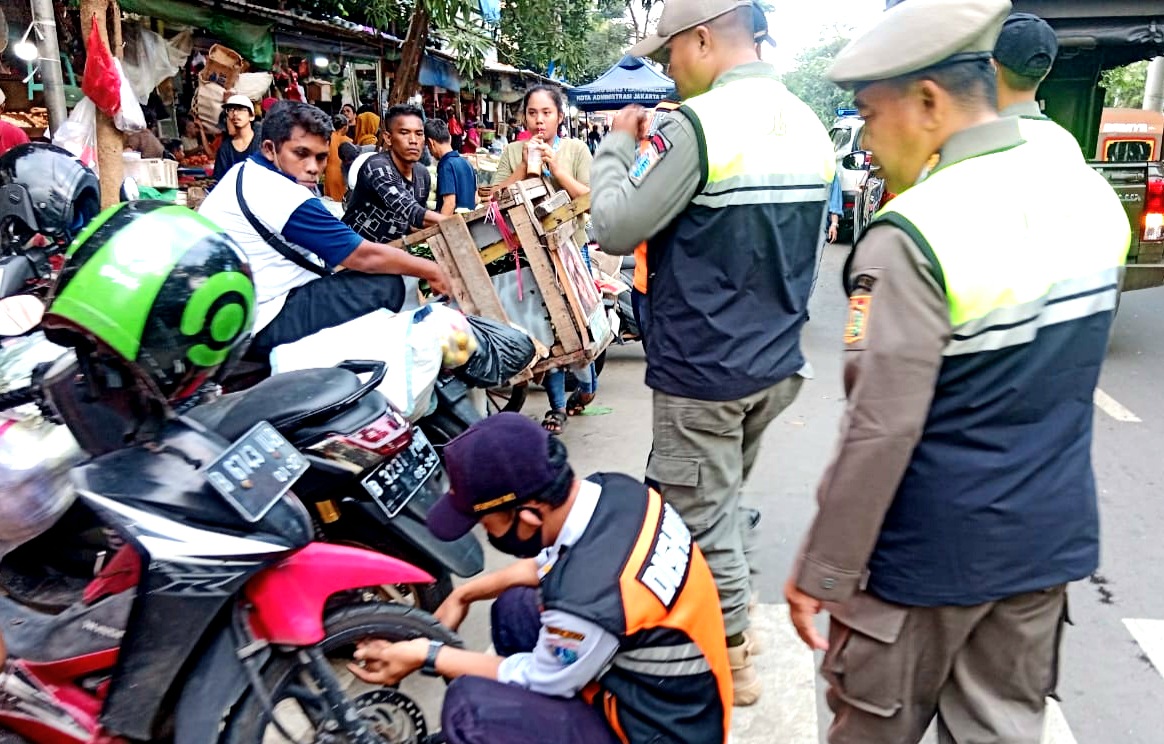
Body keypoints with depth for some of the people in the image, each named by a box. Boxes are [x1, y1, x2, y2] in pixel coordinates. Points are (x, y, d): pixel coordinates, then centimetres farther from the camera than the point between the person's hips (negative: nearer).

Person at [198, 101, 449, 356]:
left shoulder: (243, 172, 10)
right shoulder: (284, 197, -20)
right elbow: (366, 257, -16)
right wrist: (431, 270, -3)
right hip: (263, 326, -10)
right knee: (386, 286, -12)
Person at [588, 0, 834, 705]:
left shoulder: (697, 125, -19)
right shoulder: (811, 126, 7)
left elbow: (615, 229, -15)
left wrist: (617, 146, -2)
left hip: (704, 368, -8)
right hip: (777, 361, 8)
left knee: (703, 514, 8)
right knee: (724, 498, 24)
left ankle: (733, 658, 23)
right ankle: (734, 617, 40)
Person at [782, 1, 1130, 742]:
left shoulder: (914, 234, -23)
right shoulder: (1091, 194, 1)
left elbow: (880, 430, -24)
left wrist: (820, 570, -16)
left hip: (932, 547, -6)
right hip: (1051, 532, 7)